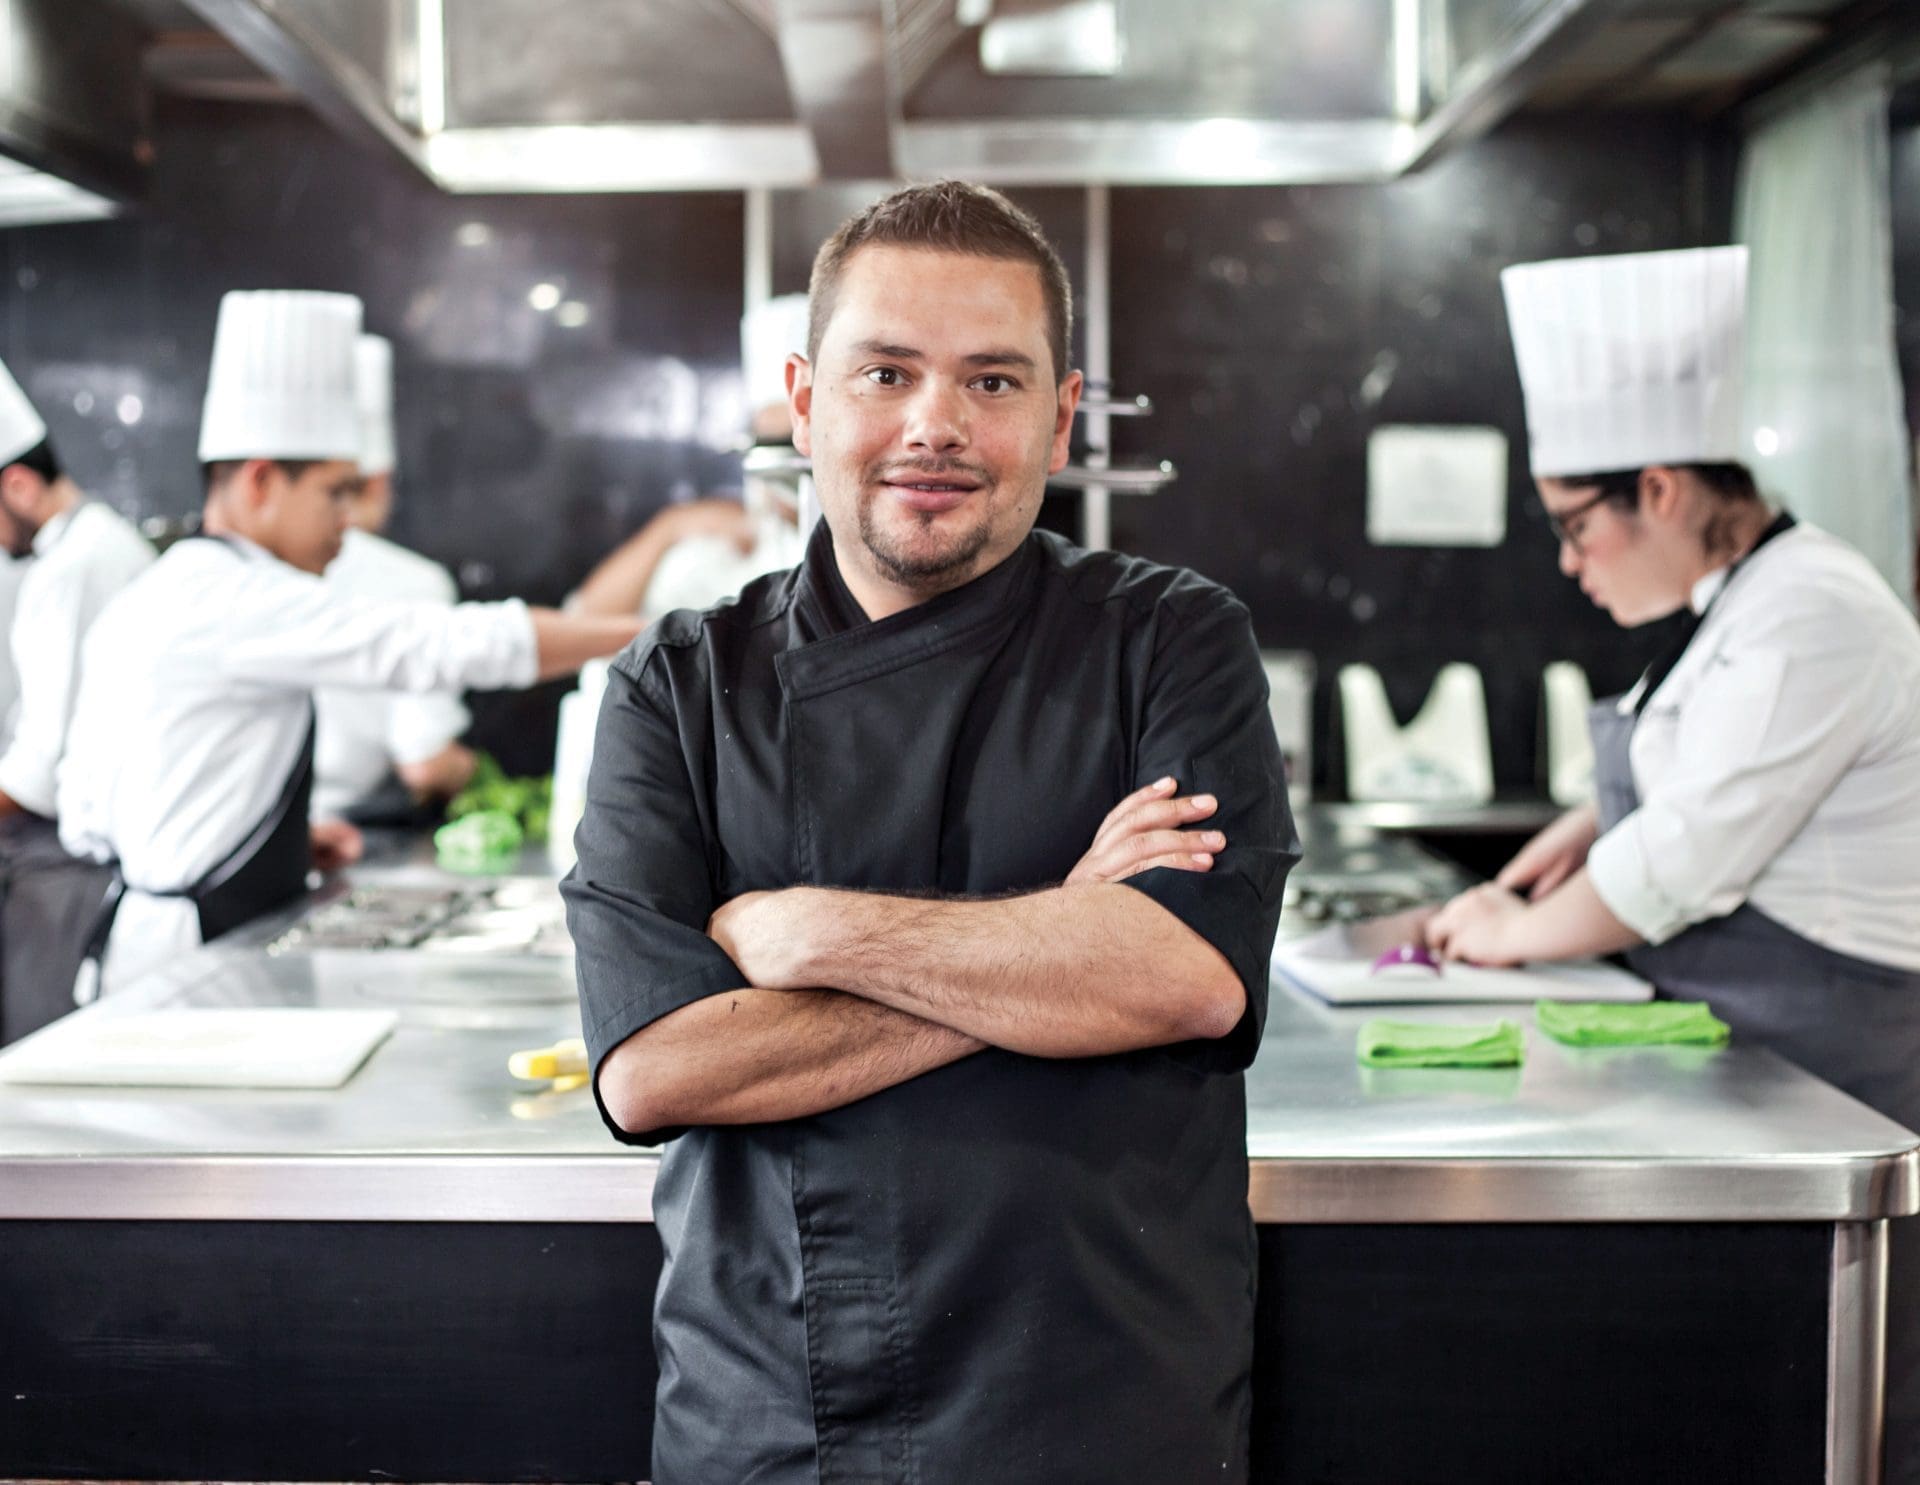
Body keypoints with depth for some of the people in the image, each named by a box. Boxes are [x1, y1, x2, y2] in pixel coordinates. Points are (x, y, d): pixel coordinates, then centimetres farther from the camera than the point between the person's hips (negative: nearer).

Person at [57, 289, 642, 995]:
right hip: (198, 965, -10)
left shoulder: (139, 603, 14)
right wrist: (645, 633, -16)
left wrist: (280, 840, 13)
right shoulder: (237, 599, -15)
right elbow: (446, 645, -21)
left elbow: (84, 818, 17)